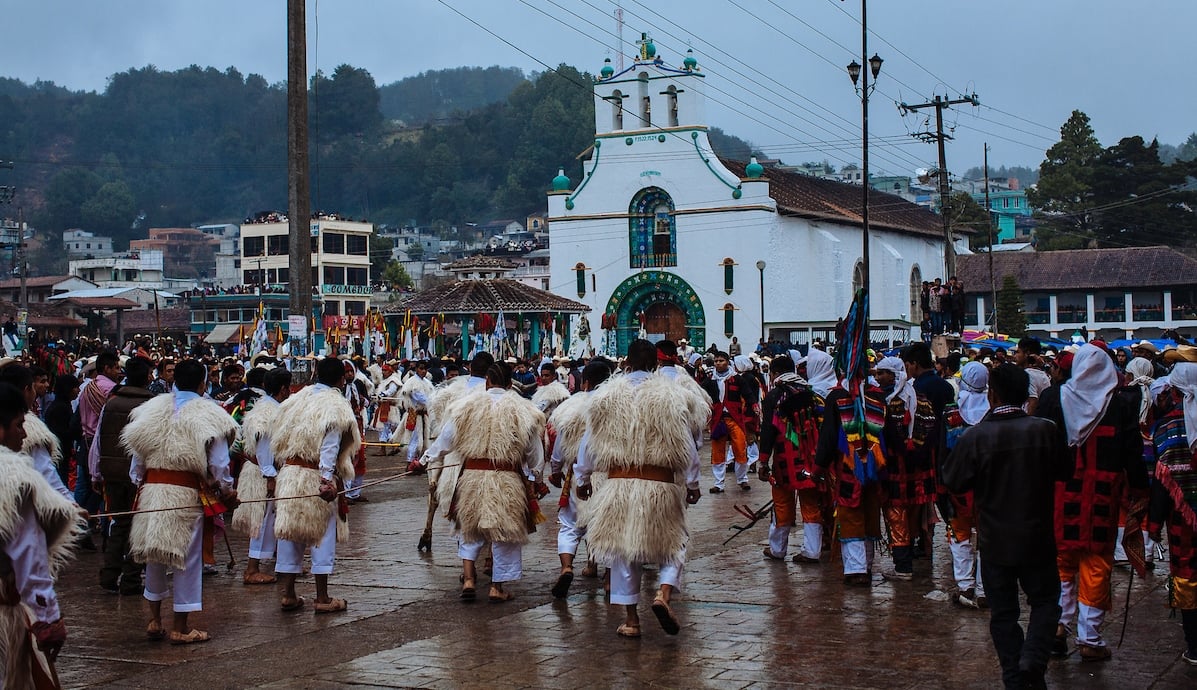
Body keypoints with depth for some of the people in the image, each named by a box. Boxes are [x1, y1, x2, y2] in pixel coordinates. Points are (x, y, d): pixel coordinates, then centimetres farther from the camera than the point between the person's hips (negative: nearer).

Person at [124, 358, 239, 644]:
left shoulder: (152, 410, 7)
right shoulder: (207, 415, -6)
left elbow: (137, 453, 9)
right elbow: (218, 461, -5)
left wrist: (140, 483, 20)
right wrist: (227, 488, 10)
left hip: (151, 490, 4)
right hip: (188, 492, -4)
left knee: (155, 555, 17)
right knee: (187, 556, 4)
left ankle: (154, 620, 26)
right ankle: (180, 628, 9)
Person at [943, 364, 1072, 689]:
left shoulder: (975, 436, -14)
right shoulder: (1045, 430, -11)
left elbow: (953, 481, -4)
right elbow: (1065, 470, 4)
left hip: (995, 540, 0)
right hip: (1037, 538, 0)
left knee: (1003, 611, 10)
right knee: (1044, 601, 15)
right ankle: (1032, 661, -4)